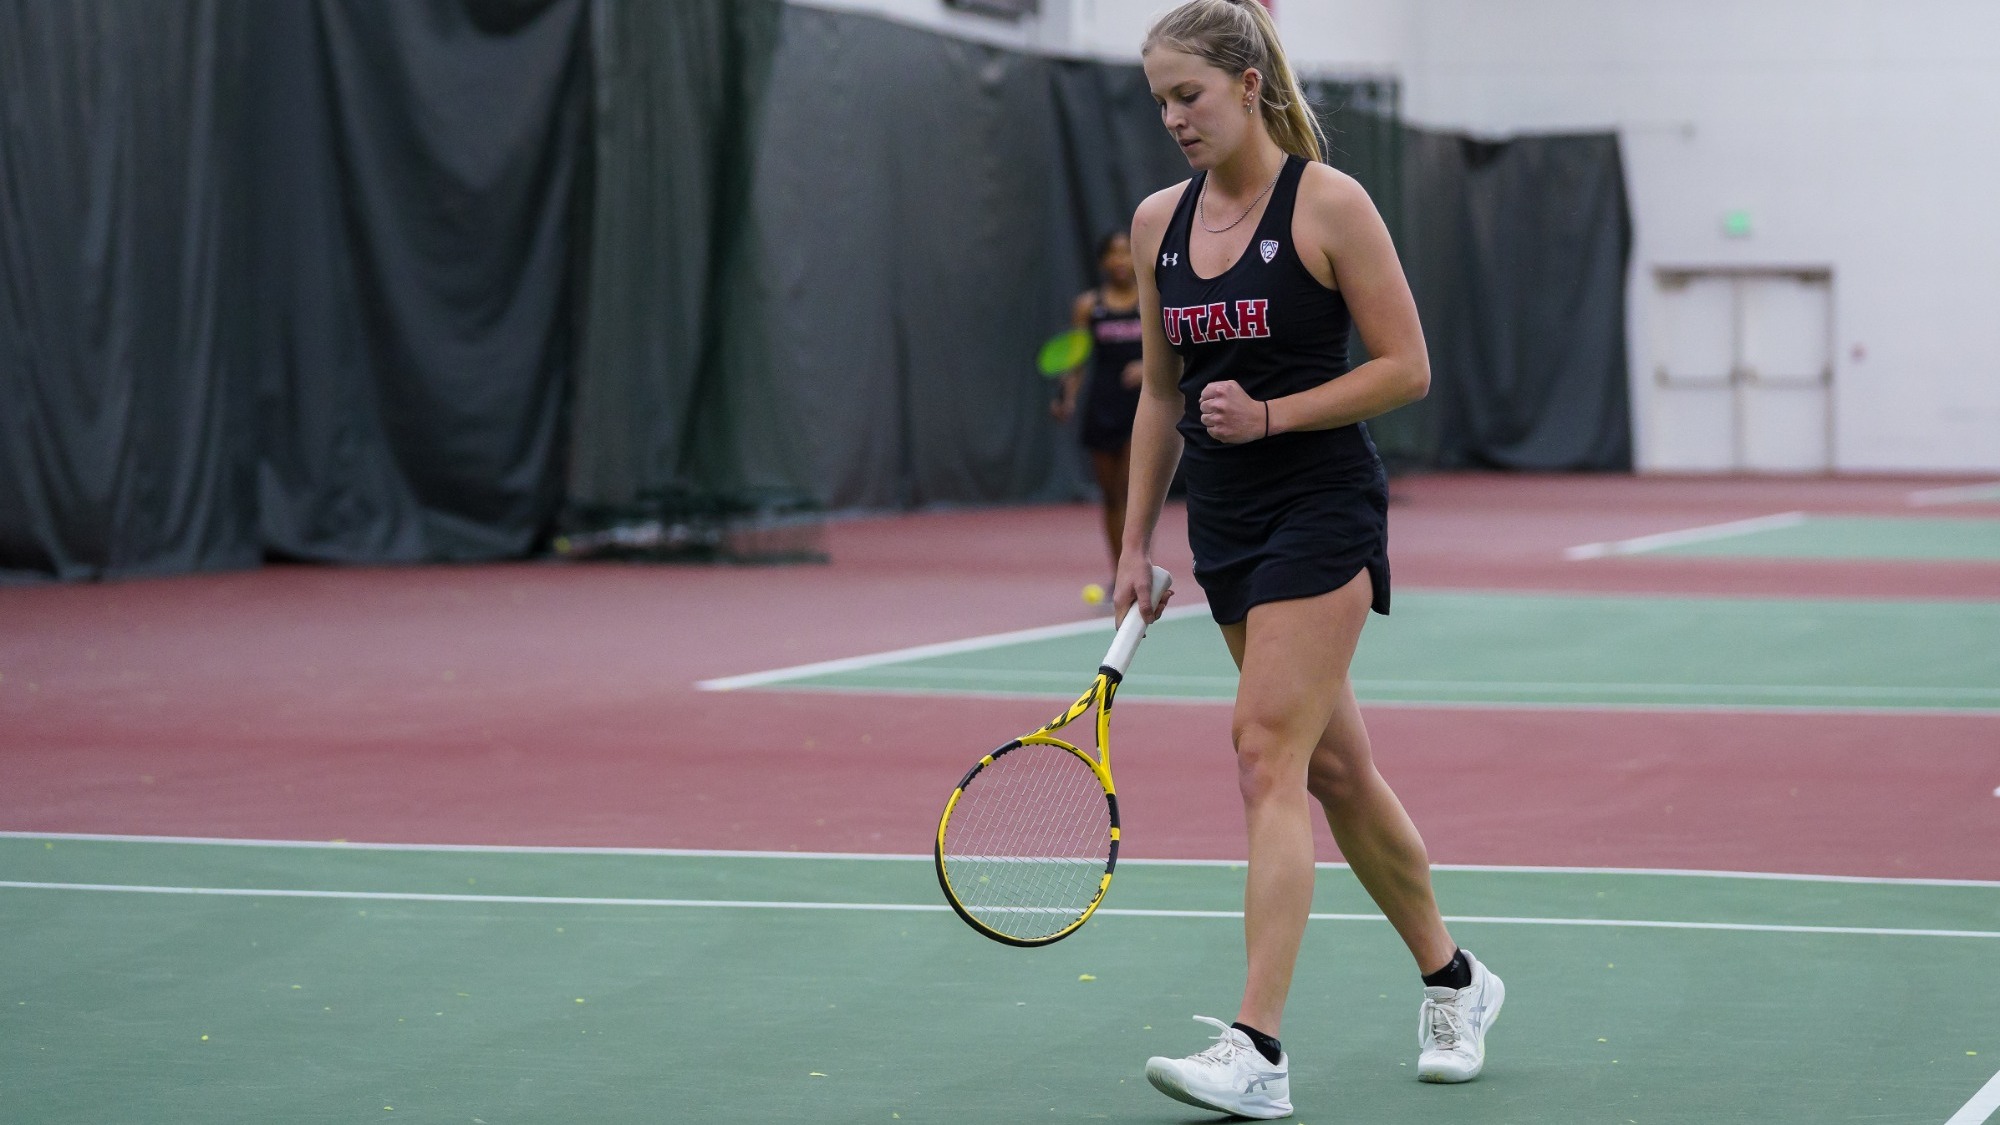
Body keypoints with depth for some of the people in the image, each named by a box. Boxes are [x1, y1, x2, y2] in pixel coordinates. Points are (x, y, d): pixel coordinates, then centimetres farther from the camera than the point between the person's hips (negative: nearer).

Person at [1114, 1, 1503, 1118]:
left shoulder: (1329, 204, -10)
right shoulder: (1159, 221, 8)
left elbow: (1407, 367, -10)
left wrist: (1271, 416, -19)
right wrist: (1138, 542, 15)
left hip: (1322, 510, -7)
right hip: (1227, 523, 7)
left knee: (1270, 758, -15)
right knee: (1334, 766, 13)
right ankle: (1454, 981, 30)